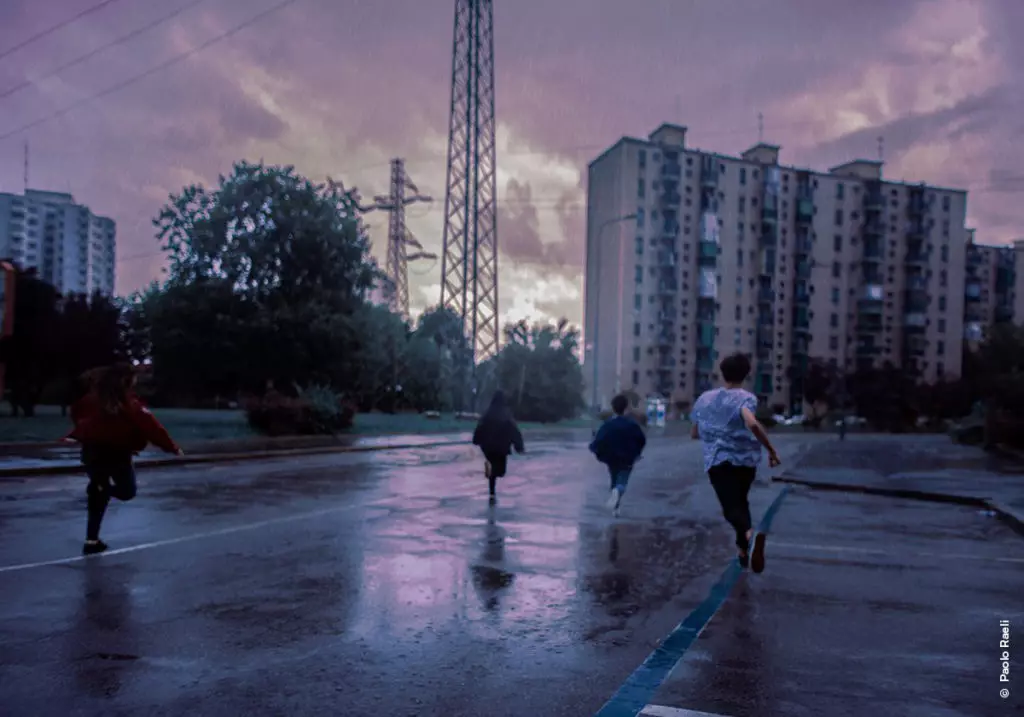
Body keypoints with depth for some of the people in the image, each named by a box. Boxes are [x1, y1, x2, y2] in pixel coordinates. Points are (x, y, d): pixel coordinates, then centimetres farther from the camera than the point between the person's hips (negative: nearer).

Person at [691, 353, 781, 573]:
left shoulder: (705, 398, 8)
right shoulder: (745, 397, -6)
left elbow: (695, 433, 17)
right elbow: (752, 424, -27)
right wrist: (771, 450, -18)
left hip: (717, 461, 0)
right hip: (745, 459, 0)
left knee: (731, 507, -9)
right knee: (740, 502, 22)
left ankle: (750, 534, -40)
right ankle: (743, 550, 23)